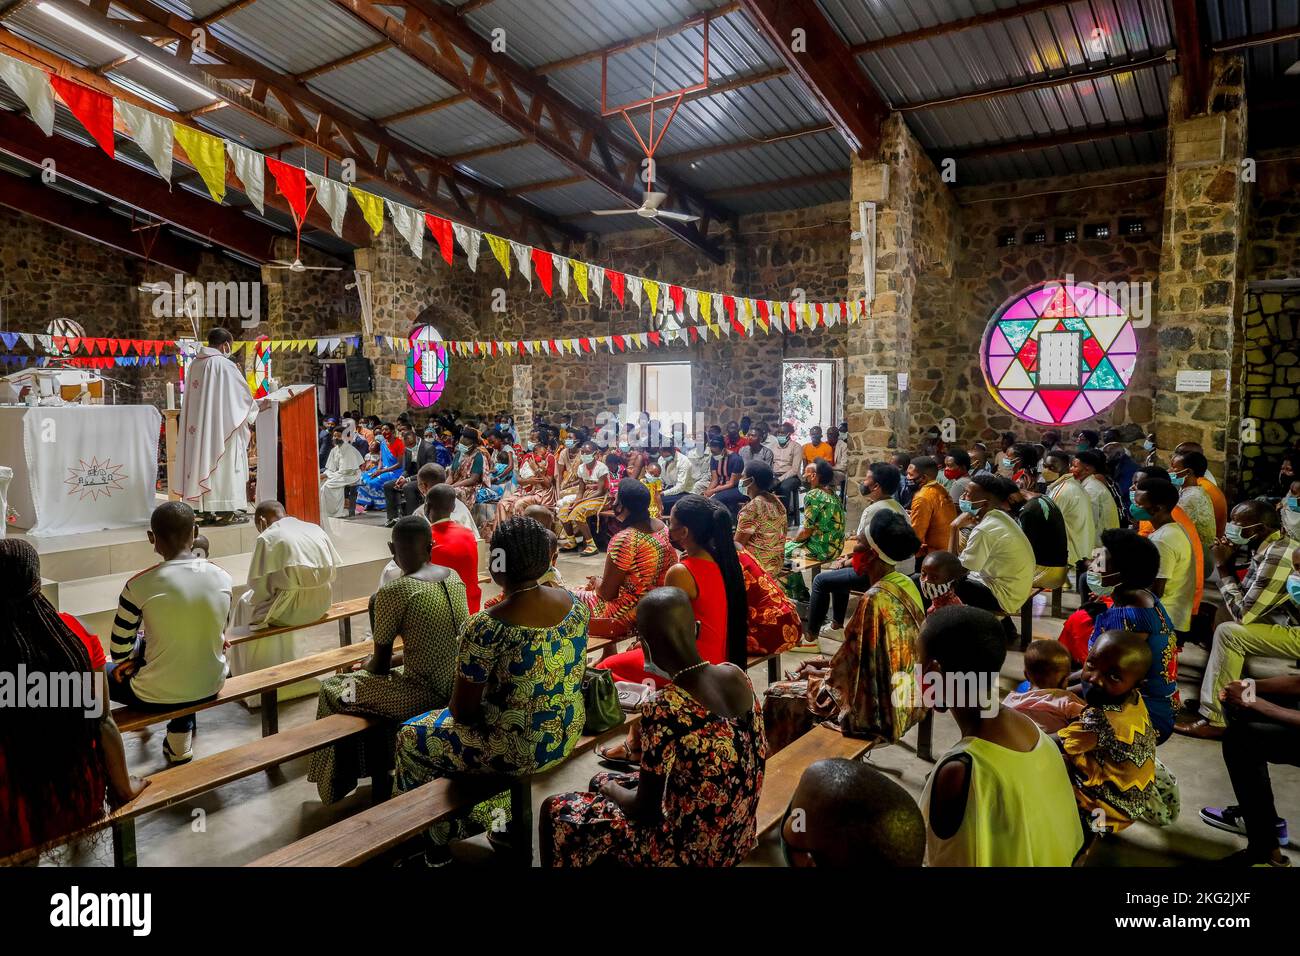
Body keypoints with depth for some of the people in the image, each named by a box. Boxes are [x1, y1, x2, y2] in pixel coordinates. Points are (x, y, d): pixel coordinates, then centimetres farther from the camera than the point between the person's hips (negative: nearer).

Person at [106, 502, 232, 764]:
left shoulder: (139, 585, -18)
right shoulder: (222, 577, -7)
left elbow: (119, 652, -9)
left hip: (158, 696, -3)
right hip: (211, 685, 3)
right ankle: (181, 738, 33)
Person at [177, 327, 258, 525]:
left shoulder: (194, 364, 8)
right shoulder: (225, 365, -11)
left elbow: (192, 397, 15)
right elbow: (243, 394, -3)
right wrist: (252, 413, 15)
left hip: (197, 425, 6)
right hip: (222, 425, -6)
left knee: (202, 461, 9)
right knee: (224, 463, -1)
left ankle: (205, 509, 11)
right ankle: (226, 510, -1)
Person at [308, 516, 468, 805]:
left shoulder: (392, 592, -18)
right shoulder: (454, 578, 2)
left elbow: (380, 665, -7)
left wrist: (366, 666, 15)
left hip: (424, 694, -7)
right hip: (454, 685, 7)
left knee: (334, 691, 15)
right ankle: (381, 774, 38)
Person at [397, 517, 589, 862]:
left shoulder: (486, 626, -28)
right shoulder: (574, 602, -9)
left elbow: (462, 710, -17)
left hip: (517, 749, -7)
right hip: (566, 734, 7)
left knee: (410, 737, 20)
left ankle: (440, 836, 36)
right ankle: (493, 815, 43)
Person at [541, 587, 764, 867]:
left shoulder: (663, 708, -29)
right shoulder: (736, 675, -8)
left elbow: (646, 810, -20)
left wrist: (612, 789, 3)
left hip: (693, 849, -7)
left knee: (557, 811, 12)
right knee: (602, 781, 26)